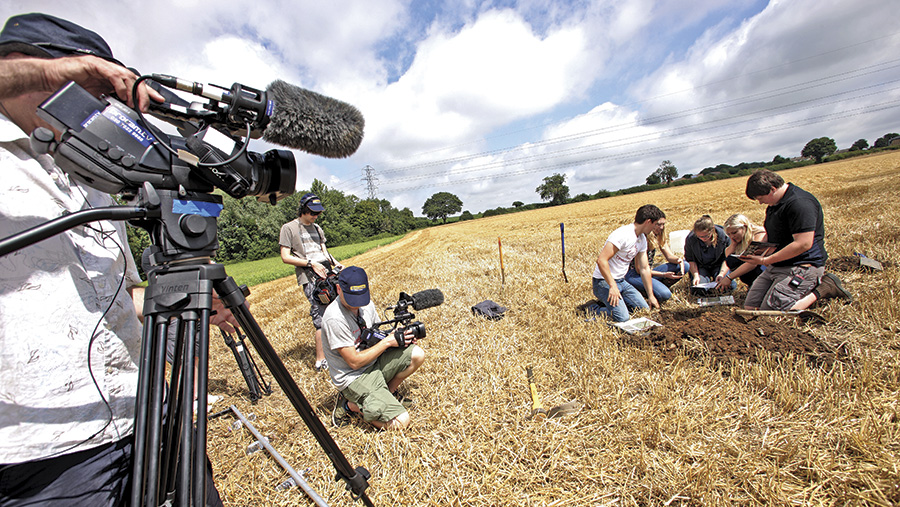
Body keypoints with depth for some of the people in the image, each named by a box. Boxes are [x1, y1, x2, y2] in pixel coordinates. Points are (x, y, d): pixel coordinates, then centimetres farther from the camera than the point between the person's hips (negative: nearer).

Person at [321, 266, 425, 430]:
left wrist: (400, 336, -10)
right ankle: (350, 404, 4)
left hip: (374, 362, 8)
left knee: (417, 354, -9)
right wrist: (387, 342, -19)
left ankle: (387, 392, 10)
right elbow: (354, 362, -22)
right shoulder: (334, 318, -26)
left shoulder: (366, 303, -3)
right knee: (401, 422, -14)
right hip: (354, 378, -7)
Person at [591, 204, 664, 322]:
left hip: (622, 281, 9)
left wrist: (651, 295, 17)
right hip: (604, 281, -9)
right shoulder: (623, 234, -21)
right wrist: (613, 286, -28)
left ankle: (610, 302, 15)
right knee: (622, 318, -20)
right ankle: (595, 311, 3)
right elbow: (601, 260, -28)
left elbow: (644, 268, 15)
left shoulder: (642, 239, 9)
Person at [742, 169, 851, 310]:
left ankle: (822, 288, 0)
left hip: (801, 267, -9)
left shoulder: (800, 203, -18)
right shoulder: (774, 203, 13)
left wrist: (766, 260, -20)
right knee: (750, 306, 2)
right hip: (776, 266, 9)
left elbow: (804, 244, -25)